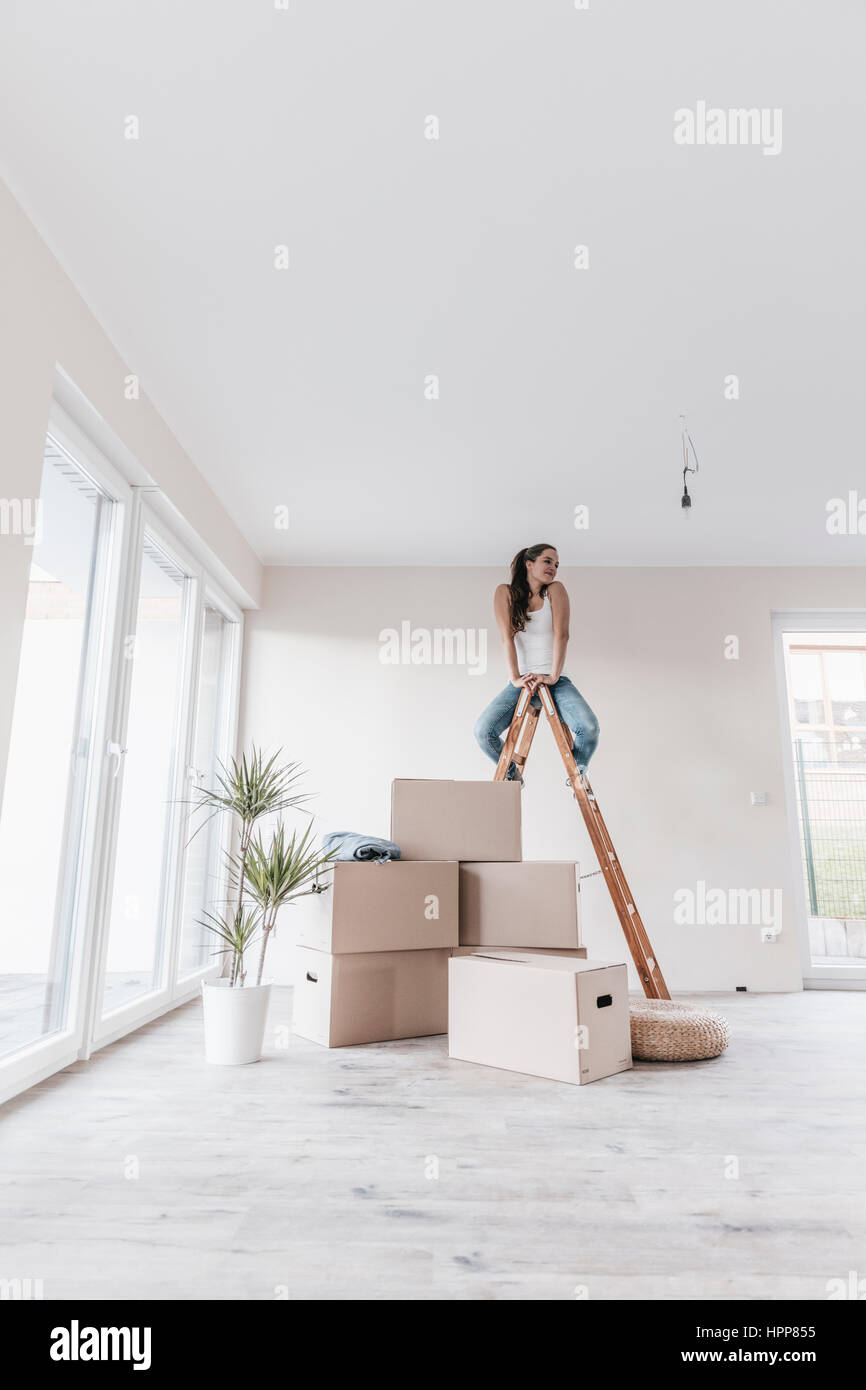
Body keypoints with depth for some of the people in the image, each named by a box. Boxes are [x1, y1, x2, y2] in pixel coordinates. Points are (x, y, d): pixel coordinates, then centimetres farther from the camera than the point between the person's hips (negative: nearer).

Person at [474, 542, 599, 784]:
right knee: (483, 731, -20)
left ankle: (578, 771, 9)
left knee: (589, 728, -26)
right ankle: (512, 774, 12)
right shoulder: (505, 592, 3)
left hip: (555, 680, 0)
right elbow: (507, 637, -7)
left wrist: (553, 676, -17)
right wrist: (516, 678, -17)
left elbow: (561, 634, -7)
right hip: (522, 682, 0)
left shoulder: (555, 590, 4)